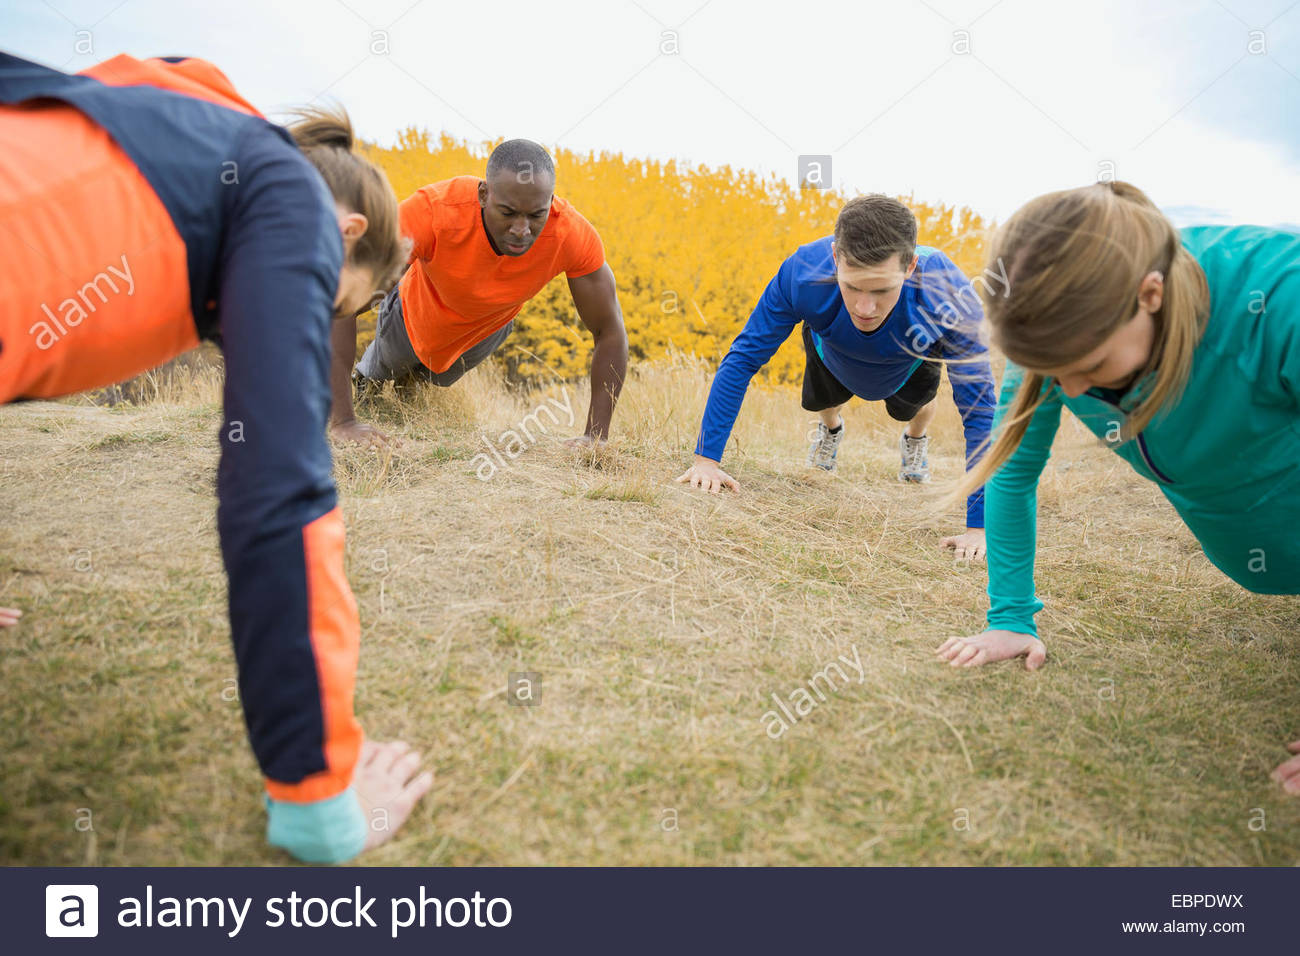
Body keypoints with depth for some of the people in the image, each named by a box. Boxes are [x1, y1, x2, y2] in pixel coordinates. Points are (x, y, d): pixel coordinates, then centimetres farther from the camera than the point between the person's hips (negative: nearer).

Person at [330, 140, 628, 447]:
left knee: (435, 379, 34)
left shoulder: (575, 236, -40)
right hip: (416, 315, -2)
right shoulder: (433, 212, -46)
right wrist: (343, 421, -48)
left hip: (490, 327, 3)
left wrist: (597, 435, -30)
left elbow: (610, 332, -25)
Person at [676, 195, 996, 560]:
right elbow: (742, 359, -35)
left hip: (911, 358, 0)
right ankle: (831, 428, 57)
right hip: (832, 349, 1)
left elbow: (980, 410, -42)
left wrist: (978, 527, -45)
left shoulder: (950, 296, -48)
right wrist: (706, 459, -38)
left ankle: (916, 439, 55)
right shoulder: (803, 273, -46)